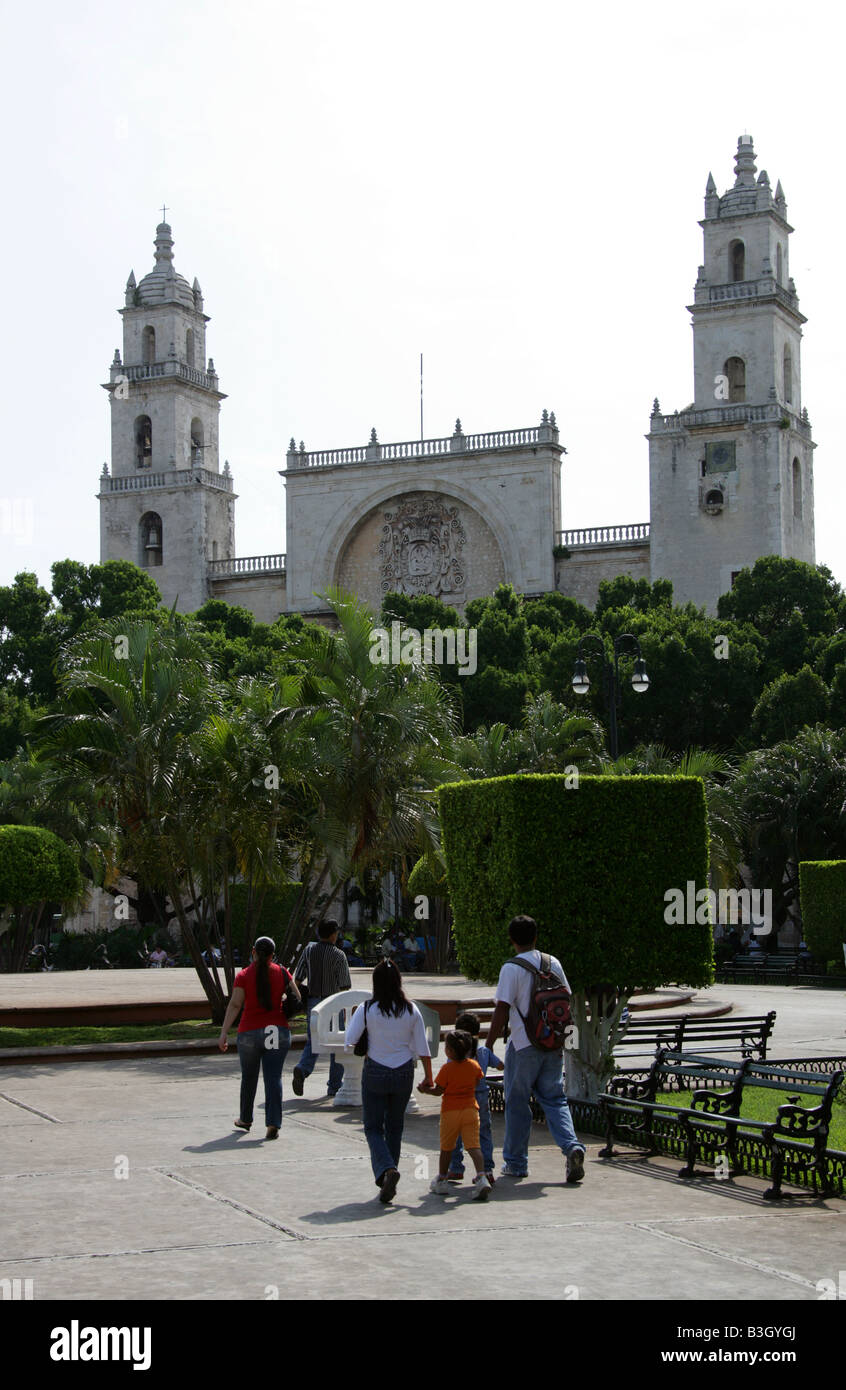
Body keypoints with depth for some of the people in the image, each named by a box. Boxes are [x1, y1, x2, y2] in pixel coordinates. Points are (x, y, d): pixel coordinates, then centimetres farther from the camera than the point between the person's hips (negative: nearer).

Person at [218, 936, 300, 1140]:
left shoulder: (243, 976, -5)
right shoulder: (281, 972, 1)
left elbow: (235, 1005, -11)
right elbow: (297, 997, 7)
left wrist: (224, 1033, -13)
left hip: (250, 1032, -1)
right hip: (278, 1031, 1)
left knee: (249, 1077, 17)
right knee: (273, 1078, -1)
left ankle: (245, 1119, 33)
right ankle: (273, 1124, -13)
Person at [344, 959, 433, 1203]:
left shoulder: (367, 1009, -11)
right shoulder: (411, 1010, -4)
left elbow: (349, 1041, -11)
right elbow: (422, 1048, 0)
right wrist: (429, 1077, 8)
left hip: (375, 1073, -3)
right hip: (403, 1073, 3)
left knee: (373, 1128, 5)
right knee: (395, 1127, 16)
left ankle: (386, 1169, -20)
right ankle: (389, 1177, 20)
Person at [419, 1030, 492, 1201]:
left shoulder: (447, 1069, -10)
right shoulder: (474, 1065, 3)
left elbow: (438, 1091, -5)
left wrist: (424, 1089, 12)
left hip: (450, 1111, -2)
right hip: (470, 1109, 2)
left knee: (446, 1147, 13)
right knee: (473, 1146, -5)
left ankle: (441, 1179, 24)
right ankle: (481, 1177, -24)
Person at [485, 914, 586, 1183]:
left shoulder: (511, 969, -11)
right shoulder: (553, 963, 6)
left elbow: (501, 1012, -14)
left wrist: (488, 1046, -8)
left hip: (523, 1046, -5)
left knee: (517, 1103, 7)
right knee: (555, 1099, 10)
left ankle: (516, 1163, 13)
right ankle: (572, 1147, -12)